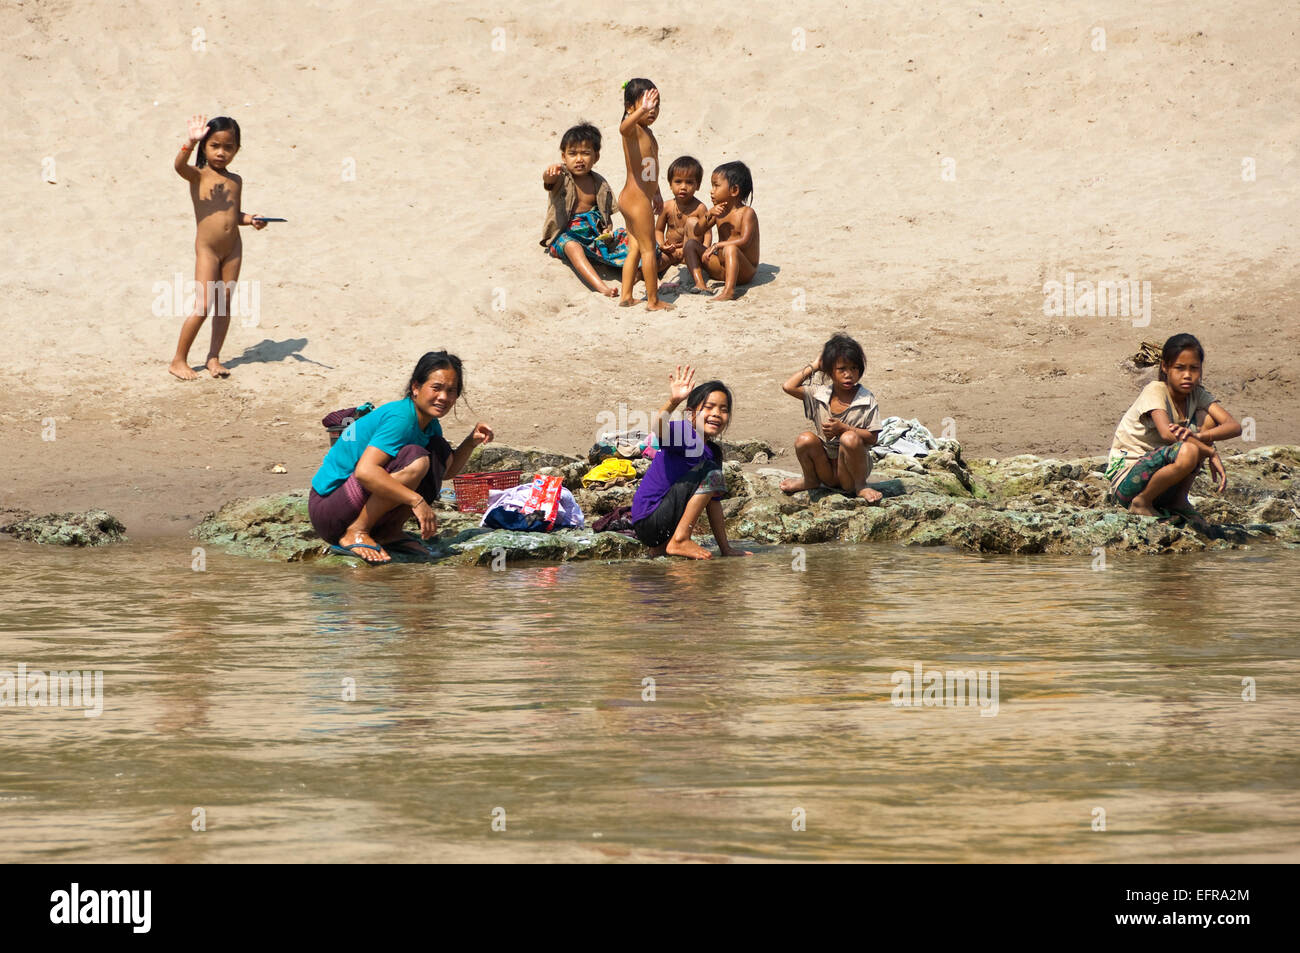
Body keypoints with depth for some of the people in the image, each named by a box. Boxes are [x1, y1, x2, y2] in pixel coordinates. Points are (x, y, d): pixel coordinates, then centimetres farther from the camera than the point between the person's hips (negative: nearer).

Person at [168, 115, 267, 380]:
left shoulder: (235, 181, 11)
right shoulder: (198, 175, -6)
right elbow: (179, 165, -29)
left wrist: (249, 219, 1)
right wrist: (191, 142, -44)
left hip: (233, 248, 5)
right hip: (207, 248, -5)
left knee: (225, 303, 8)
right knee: (202, 306, -7)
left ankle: (214, 357, 19)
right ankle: (179, 360, 3)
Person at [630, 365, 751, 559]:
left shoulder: (713, 452, 12)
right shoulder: (685, 432, -12)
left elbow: (714, 504, 17)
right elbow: (656, 426, -37)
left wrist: (725, 549, 15)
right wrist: (673, 401, -55)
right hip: (648, 521, -9)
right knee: (710, 472, -18)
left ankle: (661, 547, 24)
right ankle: (680, 541, -17)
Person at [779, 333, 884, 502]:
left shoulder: (866, 400, -6)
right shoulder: (820, 394, 2)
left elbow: (872, 438, -8)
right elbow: (788, 386, -7)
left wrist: (843, 429, -21)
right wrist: (813, 366, -1)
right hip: (826, 468, 3)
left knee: (850, 438, -32)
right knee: (804, 439, -24)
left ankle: (860, 486, -11)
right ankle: (810, 480, 5)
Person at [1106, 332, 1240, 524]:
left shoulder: (1197, 395, 3)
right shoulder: (1155, 391, -15)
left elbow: (1234, 427, -11)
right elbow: (1167, 433, -34)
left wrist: (1199, 436, -30)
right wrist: (1211, 453, -29)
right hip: (1126, 481, -7)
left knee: (1207, 419, -7)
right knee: (1188, 452, -34)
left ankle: (1179, 500, -3)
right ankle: (1142, 502, -10)